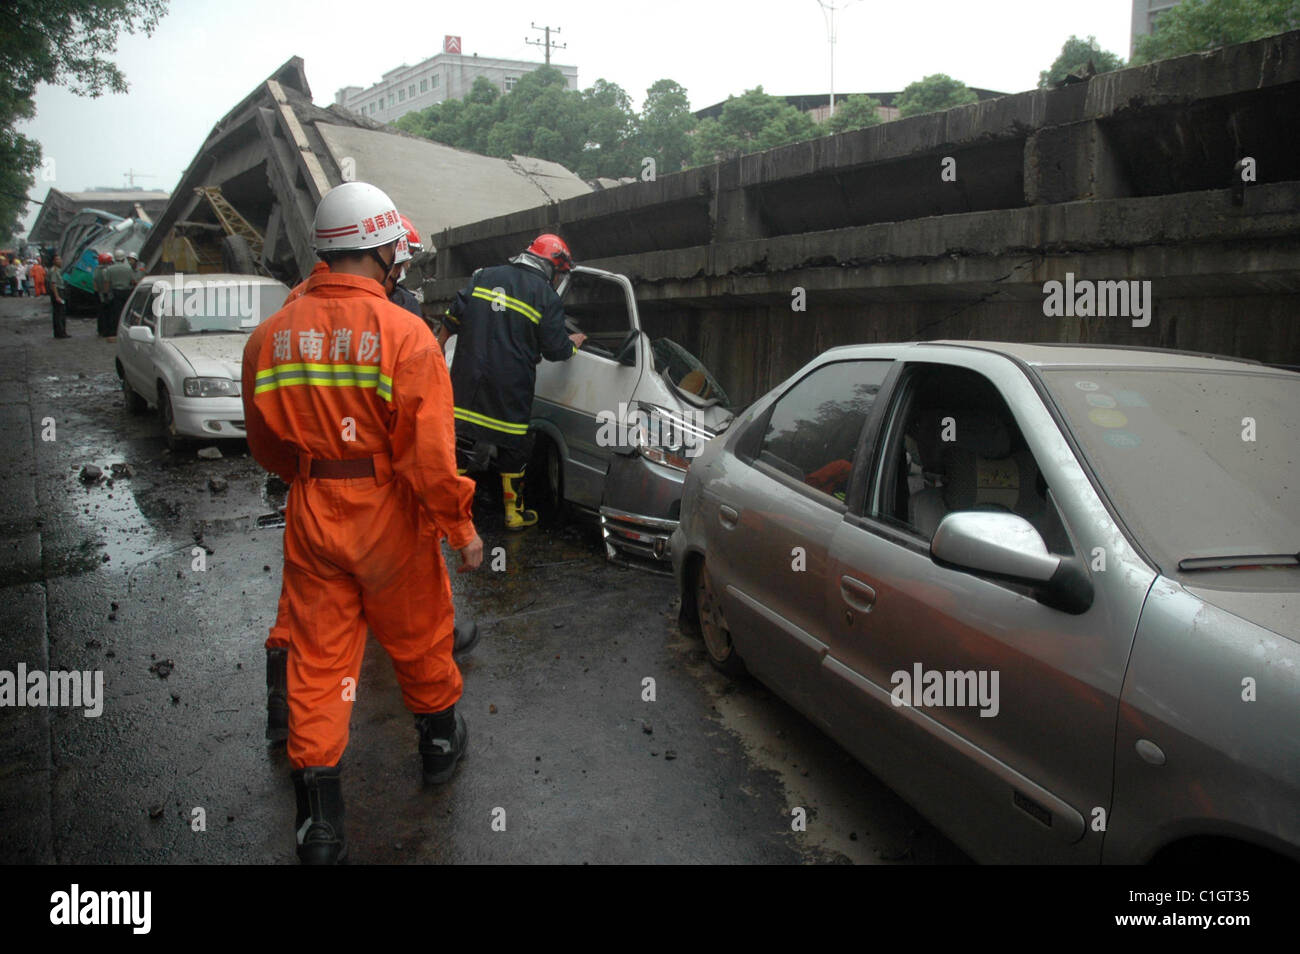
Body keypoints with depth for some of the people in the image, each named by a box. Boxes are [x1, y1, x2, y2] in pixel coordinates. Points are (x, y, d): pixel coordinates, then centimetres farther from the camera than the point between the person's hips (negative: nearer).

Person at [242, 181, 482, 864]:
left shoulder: (271, 334, -1)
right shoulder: (404, 333, -17)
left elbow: (264, 443, 10)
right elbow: (427, 451, -19)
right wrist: (461, 526, -8)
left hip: (311, 519, 4)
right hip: (388, 517, -3)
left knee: (317, 654, 11)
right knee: (417, 637, 18)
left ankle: (319, 818, 15)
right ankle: (440, 741, 41)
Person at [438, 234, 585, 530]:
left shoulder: (485, 276, 8)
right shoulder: (546, 297, -4)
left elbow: (455, 314, 7)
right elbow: (555, 349, -3)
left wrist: (440, 342, 20)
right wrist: (573, 344, 18)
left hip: (468, 381, 3)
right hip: (510, 391, -3)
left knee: (463, 439, 9)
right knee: (513, 449, 10)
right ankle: (513, 513, 20)